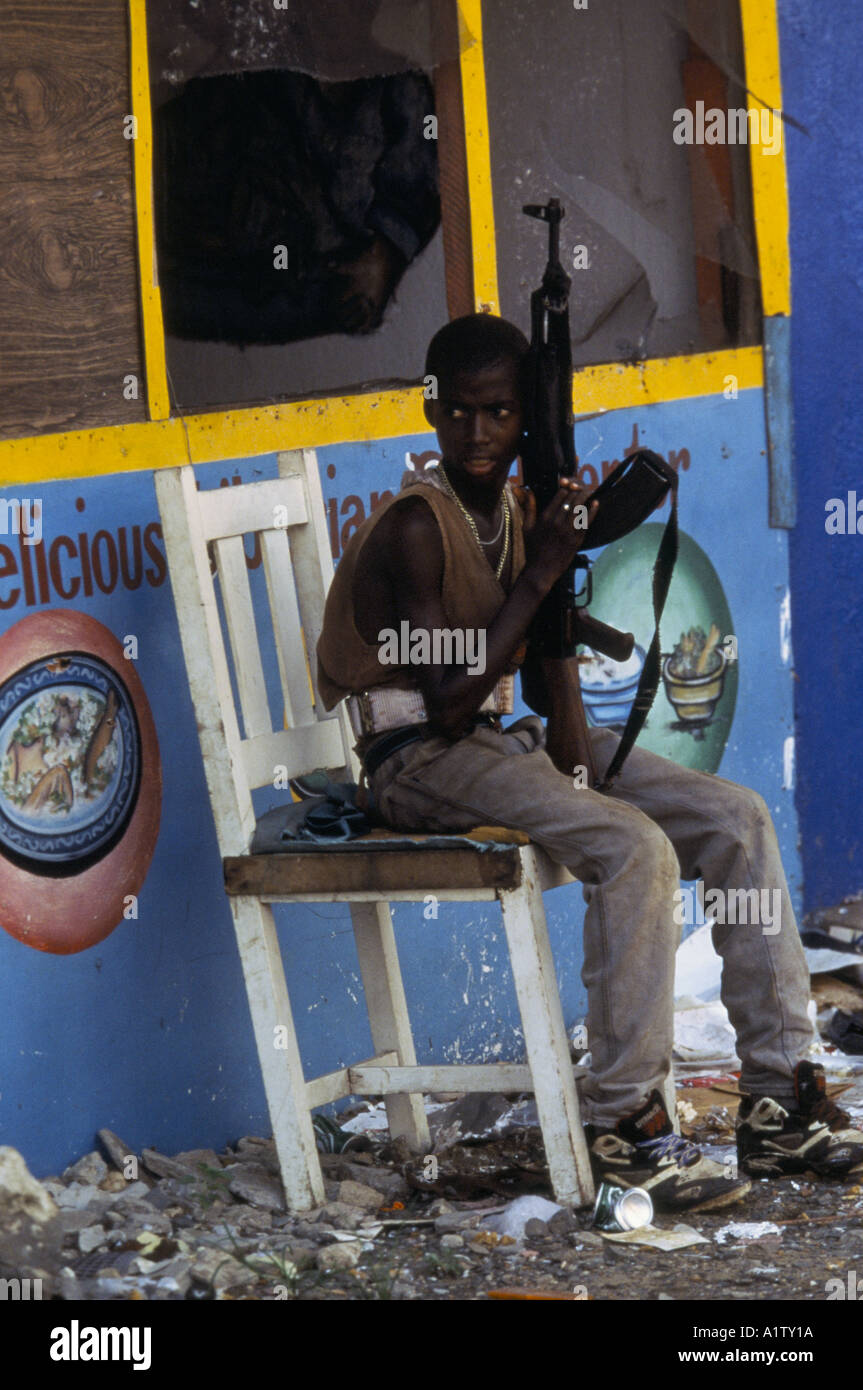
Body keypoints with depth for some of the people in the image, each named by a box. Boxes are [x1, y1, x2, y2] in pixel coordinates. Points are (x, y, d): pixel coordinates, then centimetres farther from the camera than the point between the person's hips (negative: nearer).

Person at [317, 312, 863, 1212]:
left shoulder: (517, 510, 8)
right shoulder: (416, 527, -17)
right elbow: (447, 704, -23)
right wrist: (537, 575, -20)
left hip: (502, 736, 8)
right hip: (418, 760, -8)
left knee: (738, 821, -4)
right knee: (634, 846, -30)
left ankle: (779, 1102, -3)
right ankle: (623, 1123, -23)